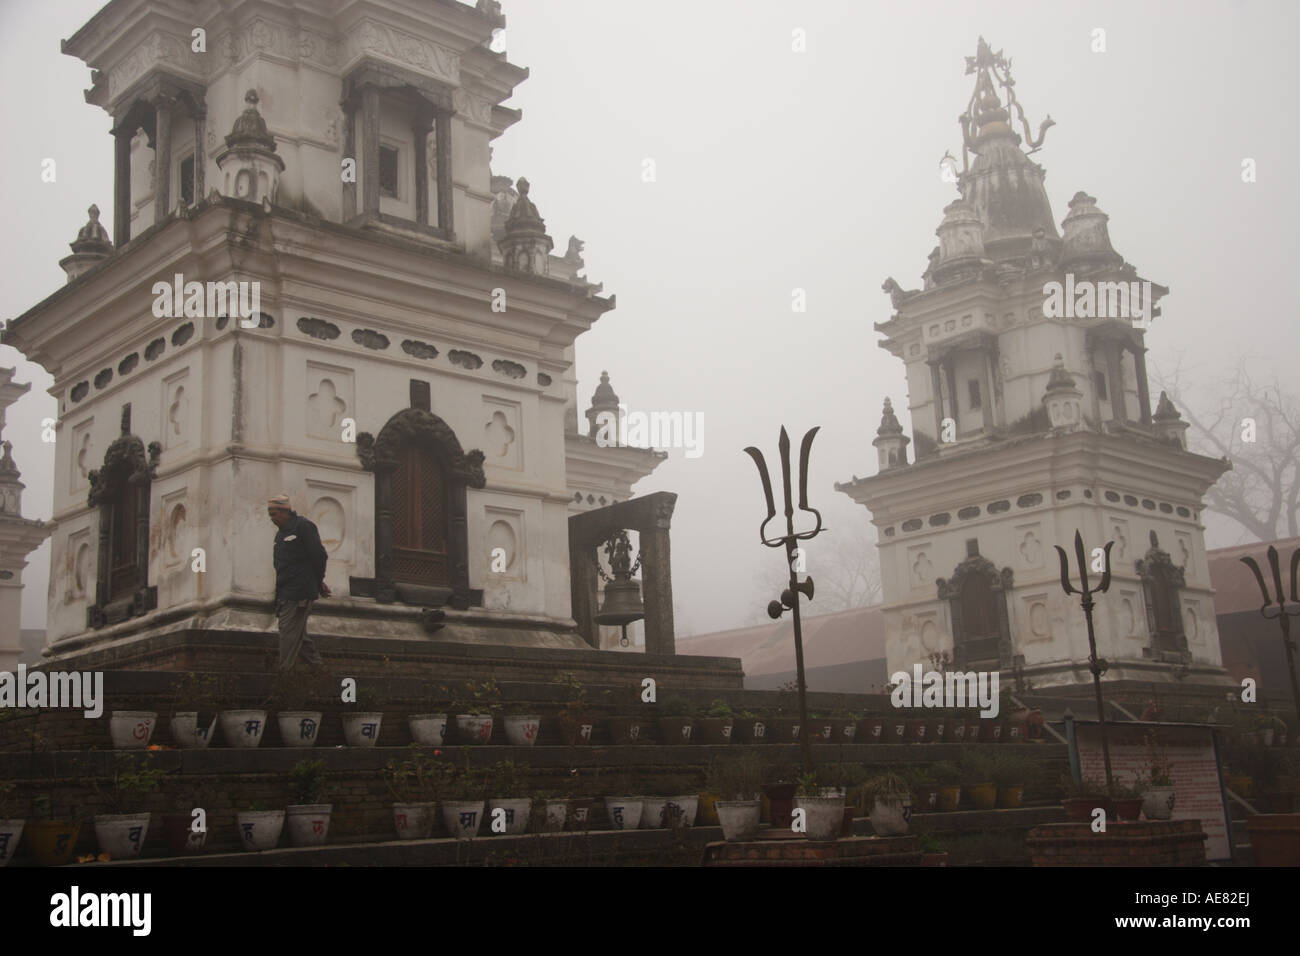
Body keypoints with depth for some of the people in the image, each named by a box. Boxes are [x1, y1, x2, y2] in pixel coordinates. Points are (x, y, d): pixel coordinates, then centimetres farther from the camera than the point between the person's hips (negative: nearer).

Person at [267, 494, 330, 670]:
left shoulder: (303, 526, -8)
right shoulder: (281, 533, 19)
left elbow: (319, 556, -12)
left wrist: (318, 582, -2)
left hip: (299, 593, -9)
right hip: (286, 593, 9)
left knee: (289, 633, -10)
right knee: (299, 634, 12)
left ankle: (284, 672, -8)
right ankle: (315, 666, 20)